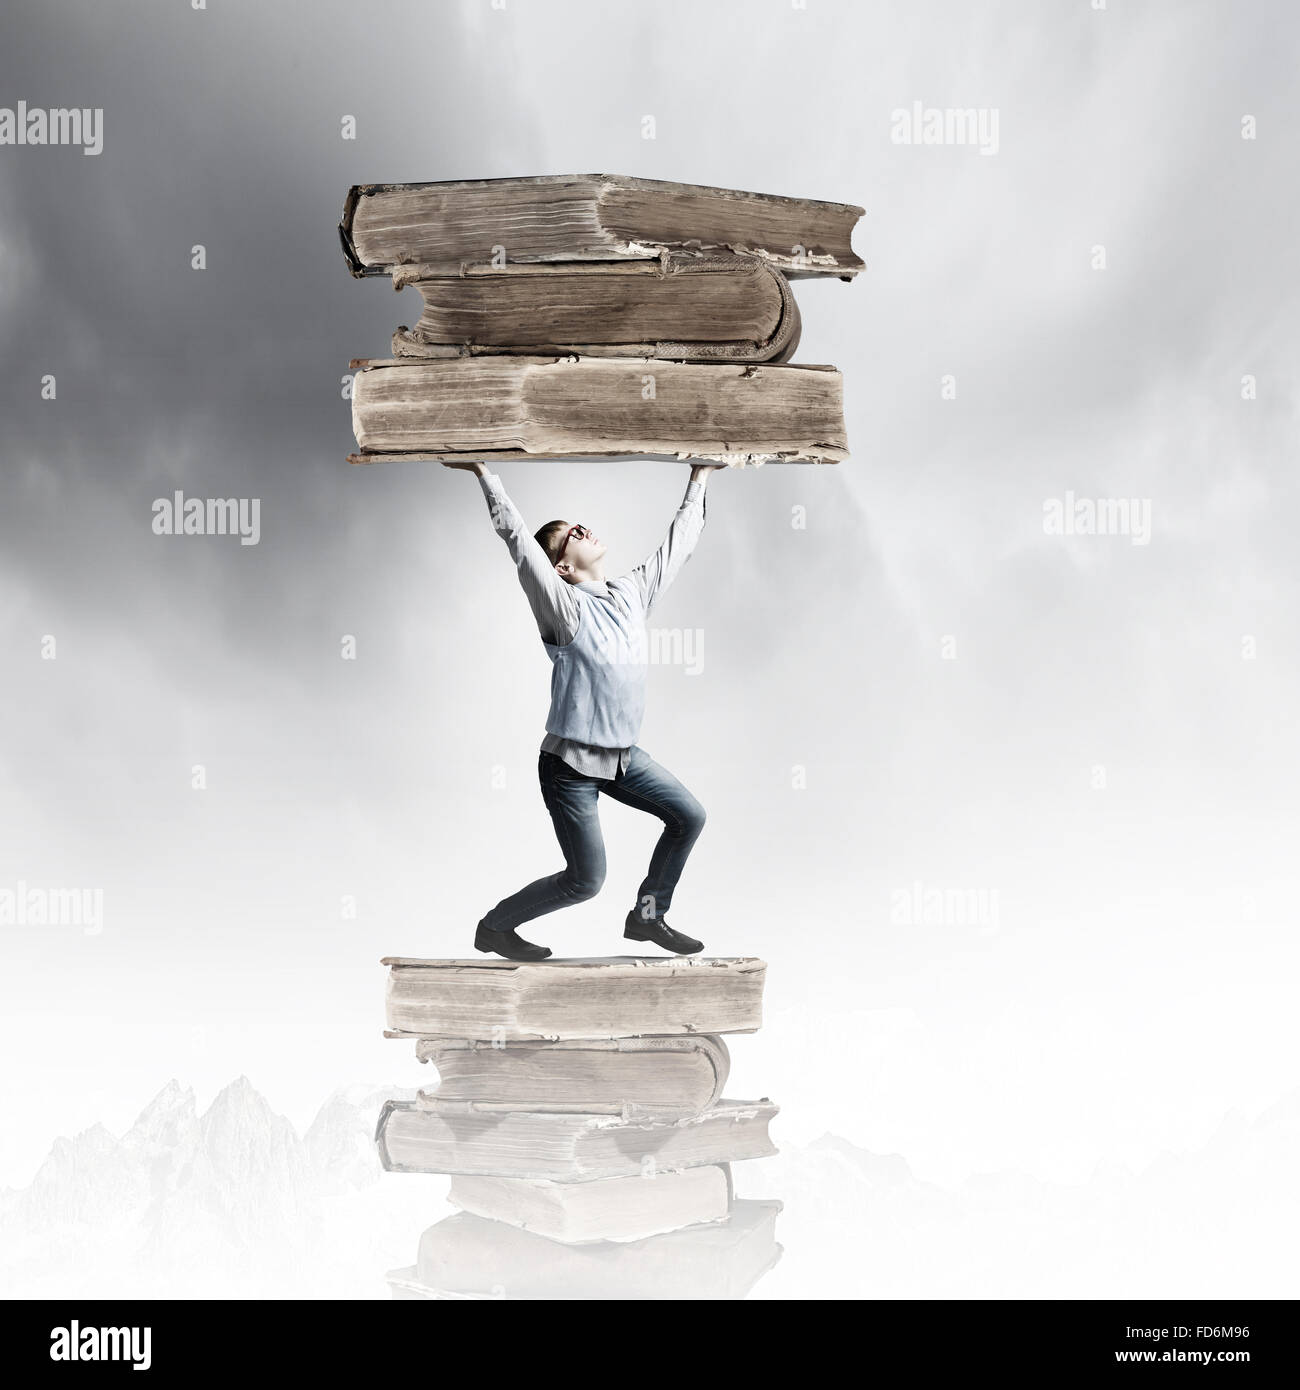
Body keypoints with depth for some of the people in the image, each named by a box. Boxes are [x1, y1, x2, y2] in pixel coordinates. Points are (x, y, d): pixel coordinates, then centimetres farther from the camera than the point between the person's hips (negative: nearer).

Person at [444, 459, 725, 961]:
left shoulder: (633, 592, 2)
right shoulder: (567, 609, -18)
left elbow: (677, 545, 15)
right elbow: (518, 541, -28)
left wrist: (699, 482, 21)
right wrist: (486, 476, -30)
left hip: (622, 755, 7)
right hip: (570, 764, -7)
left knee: (688, 816, 7)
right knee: (586, 880, -4)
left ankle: (647, 915, 22)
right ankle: (495, 926, 17)